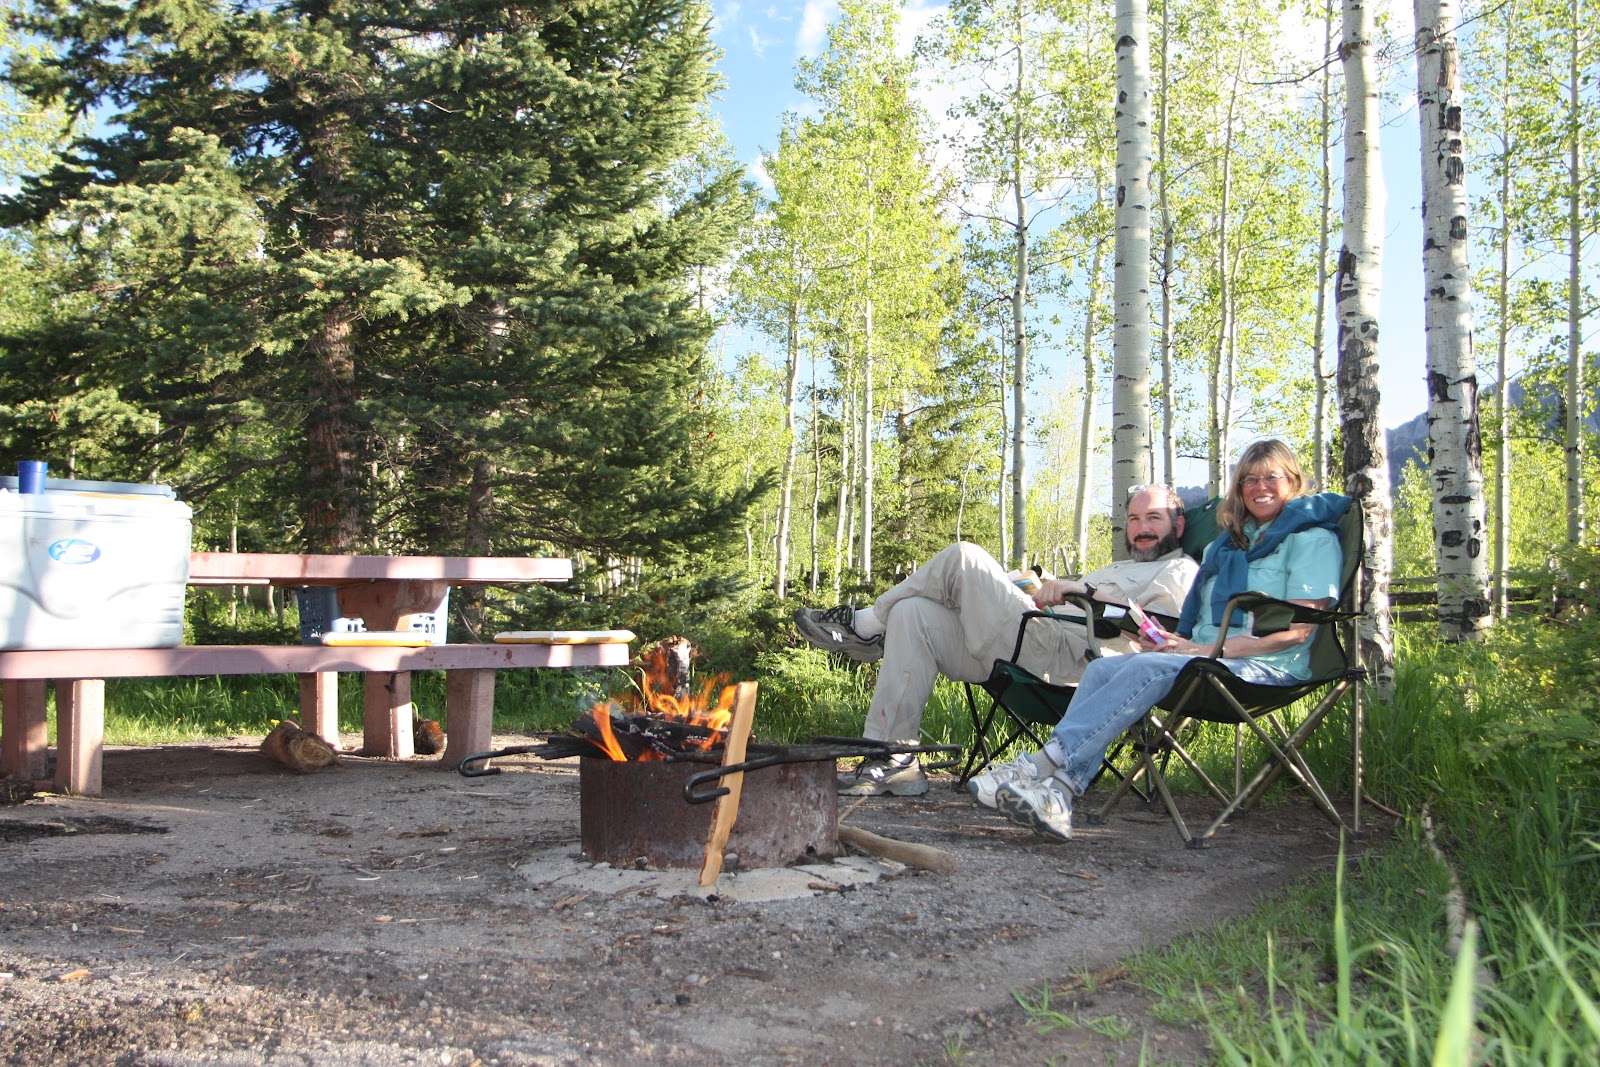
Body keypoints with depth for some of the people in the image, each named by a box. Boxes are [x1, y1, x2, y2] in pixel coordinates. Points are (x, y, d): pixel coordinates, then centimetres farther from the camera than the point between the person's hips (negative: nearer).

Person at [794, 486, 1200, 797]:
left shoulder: (1181, 571, 10)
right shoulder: (1123, 568, 41)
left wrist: (1085, 589, -18)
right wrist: (1048, 595, 11)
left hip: (1064, 655, -9)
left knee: (964, 557, -18)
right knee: (912, 614, -8)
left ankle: (865, 625, -2)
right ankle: (893, 760, -15)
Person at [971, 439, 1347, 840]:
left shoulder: (1312, 538, 4)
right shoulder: (1230, 542, 27)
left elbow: (1297, 631, -9)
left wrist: (1208, 650, -15)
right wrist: (1172, 640, -2)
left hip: (1266, 667, -7)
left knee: (1148, 667, -32)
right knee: (1102, 669, -19)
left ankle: (1046, 763, -39)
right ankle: (1058, 794, -38)